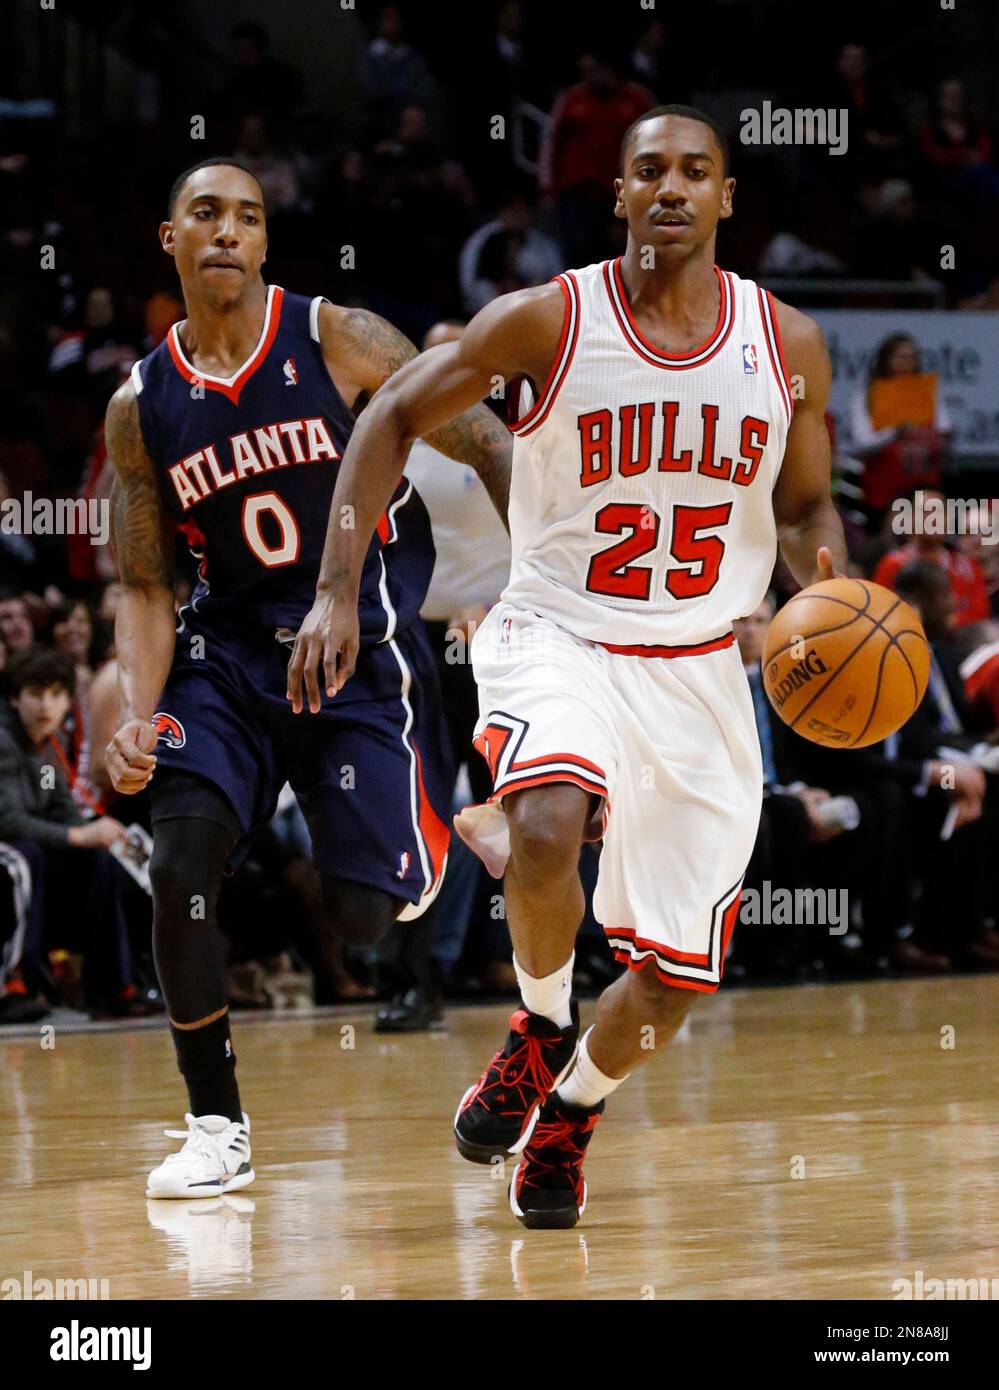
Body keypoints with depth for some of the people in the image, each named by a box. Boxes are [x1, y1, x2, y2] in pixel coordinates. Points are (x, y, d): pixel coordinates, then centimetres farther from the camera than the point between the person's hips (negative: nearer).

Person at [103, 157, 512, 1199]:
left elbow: (486, 448, -4)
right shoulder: (141, 407, 1)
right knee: (180, 860, -20)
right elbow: (144, 588, 5)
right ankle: (217, 1126, -7)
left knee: (364, 918, -9)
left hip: (362, 647, -2)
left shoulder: (339, 342, -8)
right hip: (229, 654, 3)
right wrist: (139, 719, -12)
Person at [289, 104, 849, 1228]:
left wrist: (826, 579, -12)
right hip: (558, 639, -3)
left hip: (700, 670, 3)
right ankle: (539, 1026, -4)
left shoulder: (786, 346, -2)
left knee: (676, 974, 2)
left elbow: (806, 508, 11)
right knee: (548, 829, -35)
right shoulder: (546, 322, -10)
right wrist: (339, 590, -10)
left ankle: (571, 1110, 35)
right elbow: (393, 420, -1)